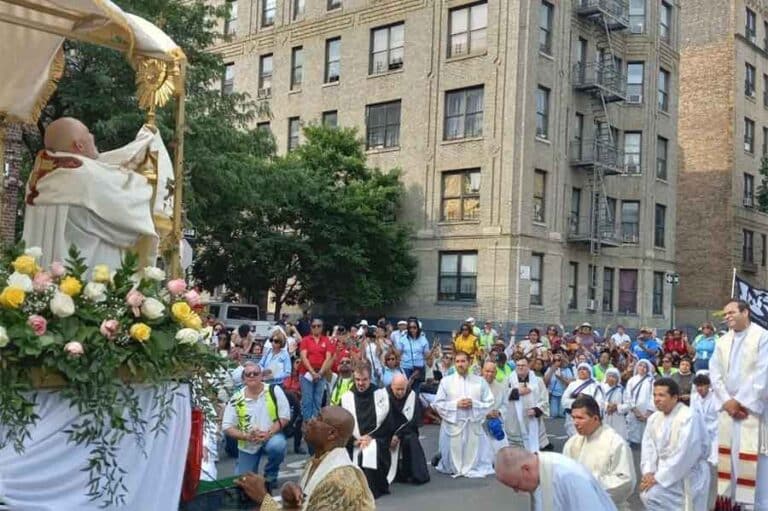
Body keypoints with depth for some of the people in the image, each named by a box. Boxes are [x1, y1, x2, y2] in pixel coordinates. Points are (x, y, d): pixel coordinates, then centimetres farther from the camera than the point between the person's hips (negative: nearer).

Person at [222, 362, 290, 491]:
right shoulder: (236, 400, -9)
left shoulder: (274, 390, -11)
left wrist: (269, 433, -24)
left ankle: (270, 476, -5)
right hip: (247, 444, 2)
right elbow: (227, 427, -8)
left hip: (271, 436, -1)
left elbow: (285, 416, -10)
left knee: (277, 446, -35)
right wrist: (247, 436, -23)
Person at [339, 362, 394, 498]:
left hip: (377, 440, -2)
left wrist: (370, 437, -12)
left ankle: (373, 488, -16)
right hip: (355, 443, 2)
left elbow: (386, 421, -3)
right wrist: (354, 440, -13)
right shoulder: (347, 397, 9)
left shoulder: (381, 393, 3)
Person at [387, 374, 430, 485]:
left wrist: (398, 435, -20)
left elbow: (413, 421, -13)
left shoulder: (412, 395, -9)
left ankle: (417, 475, -18)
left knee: (410, 439, -30)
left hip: (407, 431, -1)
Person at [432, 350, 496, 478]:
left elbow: (489, 403, 2)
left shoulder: (480, 381, 3)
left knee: (472, 456, 6)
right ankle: (454, 469, 31)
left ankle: (471, 469, 29)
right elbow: (437, 404, -1)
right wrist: (456, 404, -12)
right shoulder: (446, 381, 0)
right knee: (453, 452, 7)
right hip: (453, 424, -1)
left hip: (473, 425, 1)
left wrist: (474, 404, -13)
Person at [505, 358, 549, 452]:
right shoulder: (509, 380, 6)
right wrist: (517, 392, -11)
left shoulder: (538, 381, 6)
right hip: (515, 424, 0)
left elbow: (544, 400, 3)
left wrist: (536, 410, -12)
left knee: (534, 450, -2)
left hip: (532, 422, 0)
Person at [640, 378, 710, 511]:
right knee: (646, 494, -12)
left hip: (687, 476, -7)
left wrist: (658, 478, -21)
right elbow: (648, 447, 4)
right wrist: (648, 472, -13)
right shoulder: (654, 418, 6)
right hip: (663, 471, 7)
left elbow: (684, 455, -23)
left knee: (651, 495, -21)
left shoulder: (689, 418, -18)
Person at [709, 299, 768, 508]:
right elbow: (715, 373, 8)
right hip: (729, 406, 5)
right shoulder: (723, 341, 11)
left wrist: (741, 402, -13)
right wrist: (727, 400, -6)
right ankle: (730, 497, 14)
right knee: (729, 453, 6)